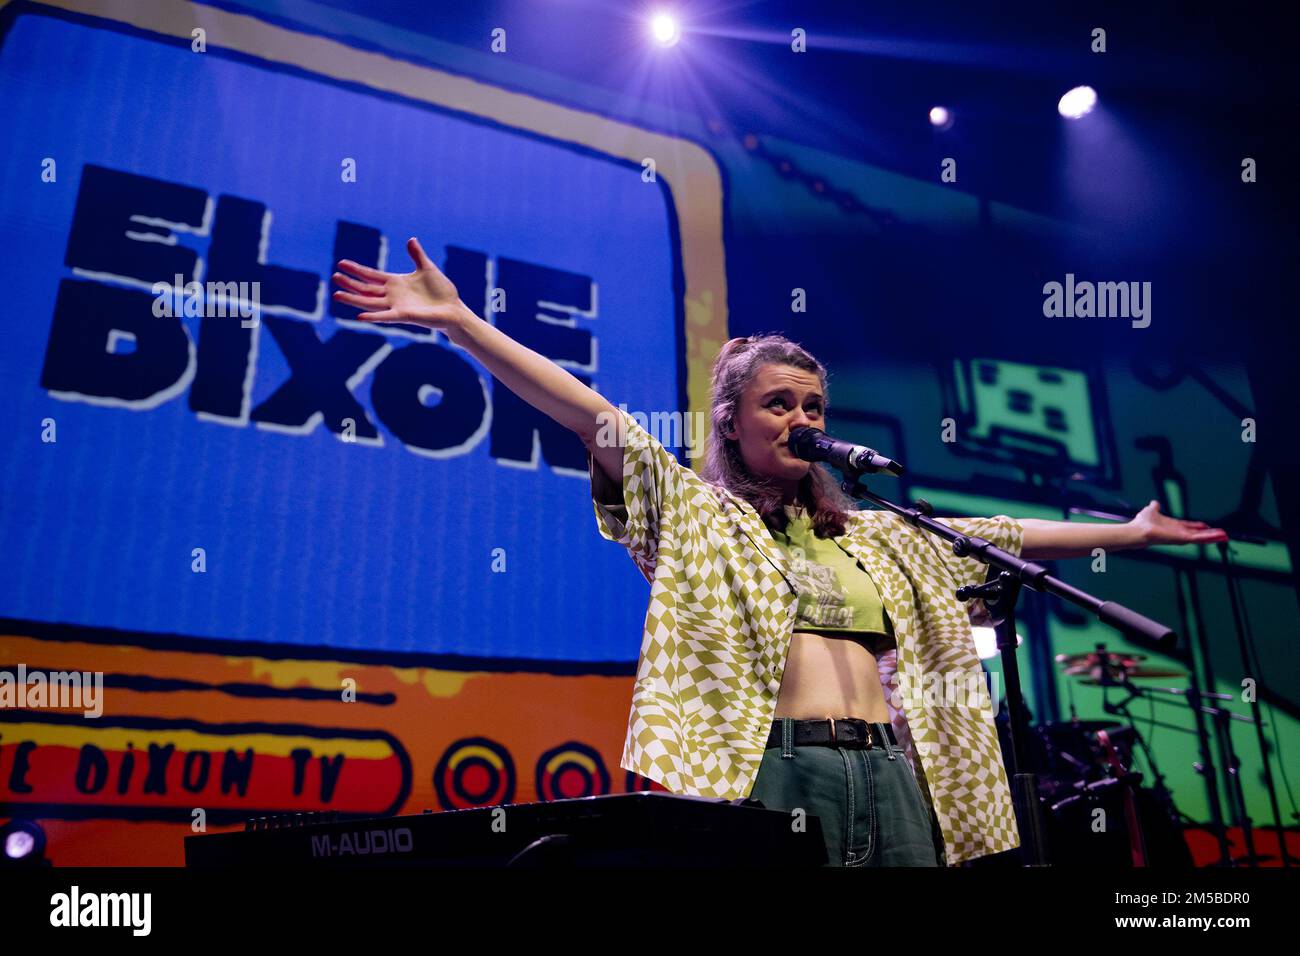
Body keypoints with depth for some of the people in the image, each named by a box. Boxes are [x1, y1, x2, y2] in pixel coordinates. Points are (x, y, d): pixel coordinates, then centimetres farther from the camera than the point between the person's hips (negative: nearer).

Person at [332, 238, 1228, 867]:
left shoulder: (878, 537, 21)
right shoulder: (695, 513, 6)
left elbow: (1002, 536, 28)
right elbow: (591, 415, -4)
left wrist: (1129, 533, 31)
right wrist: (459, 320, -10)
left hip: (892, 770, 5)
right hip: (773, 769, -5)